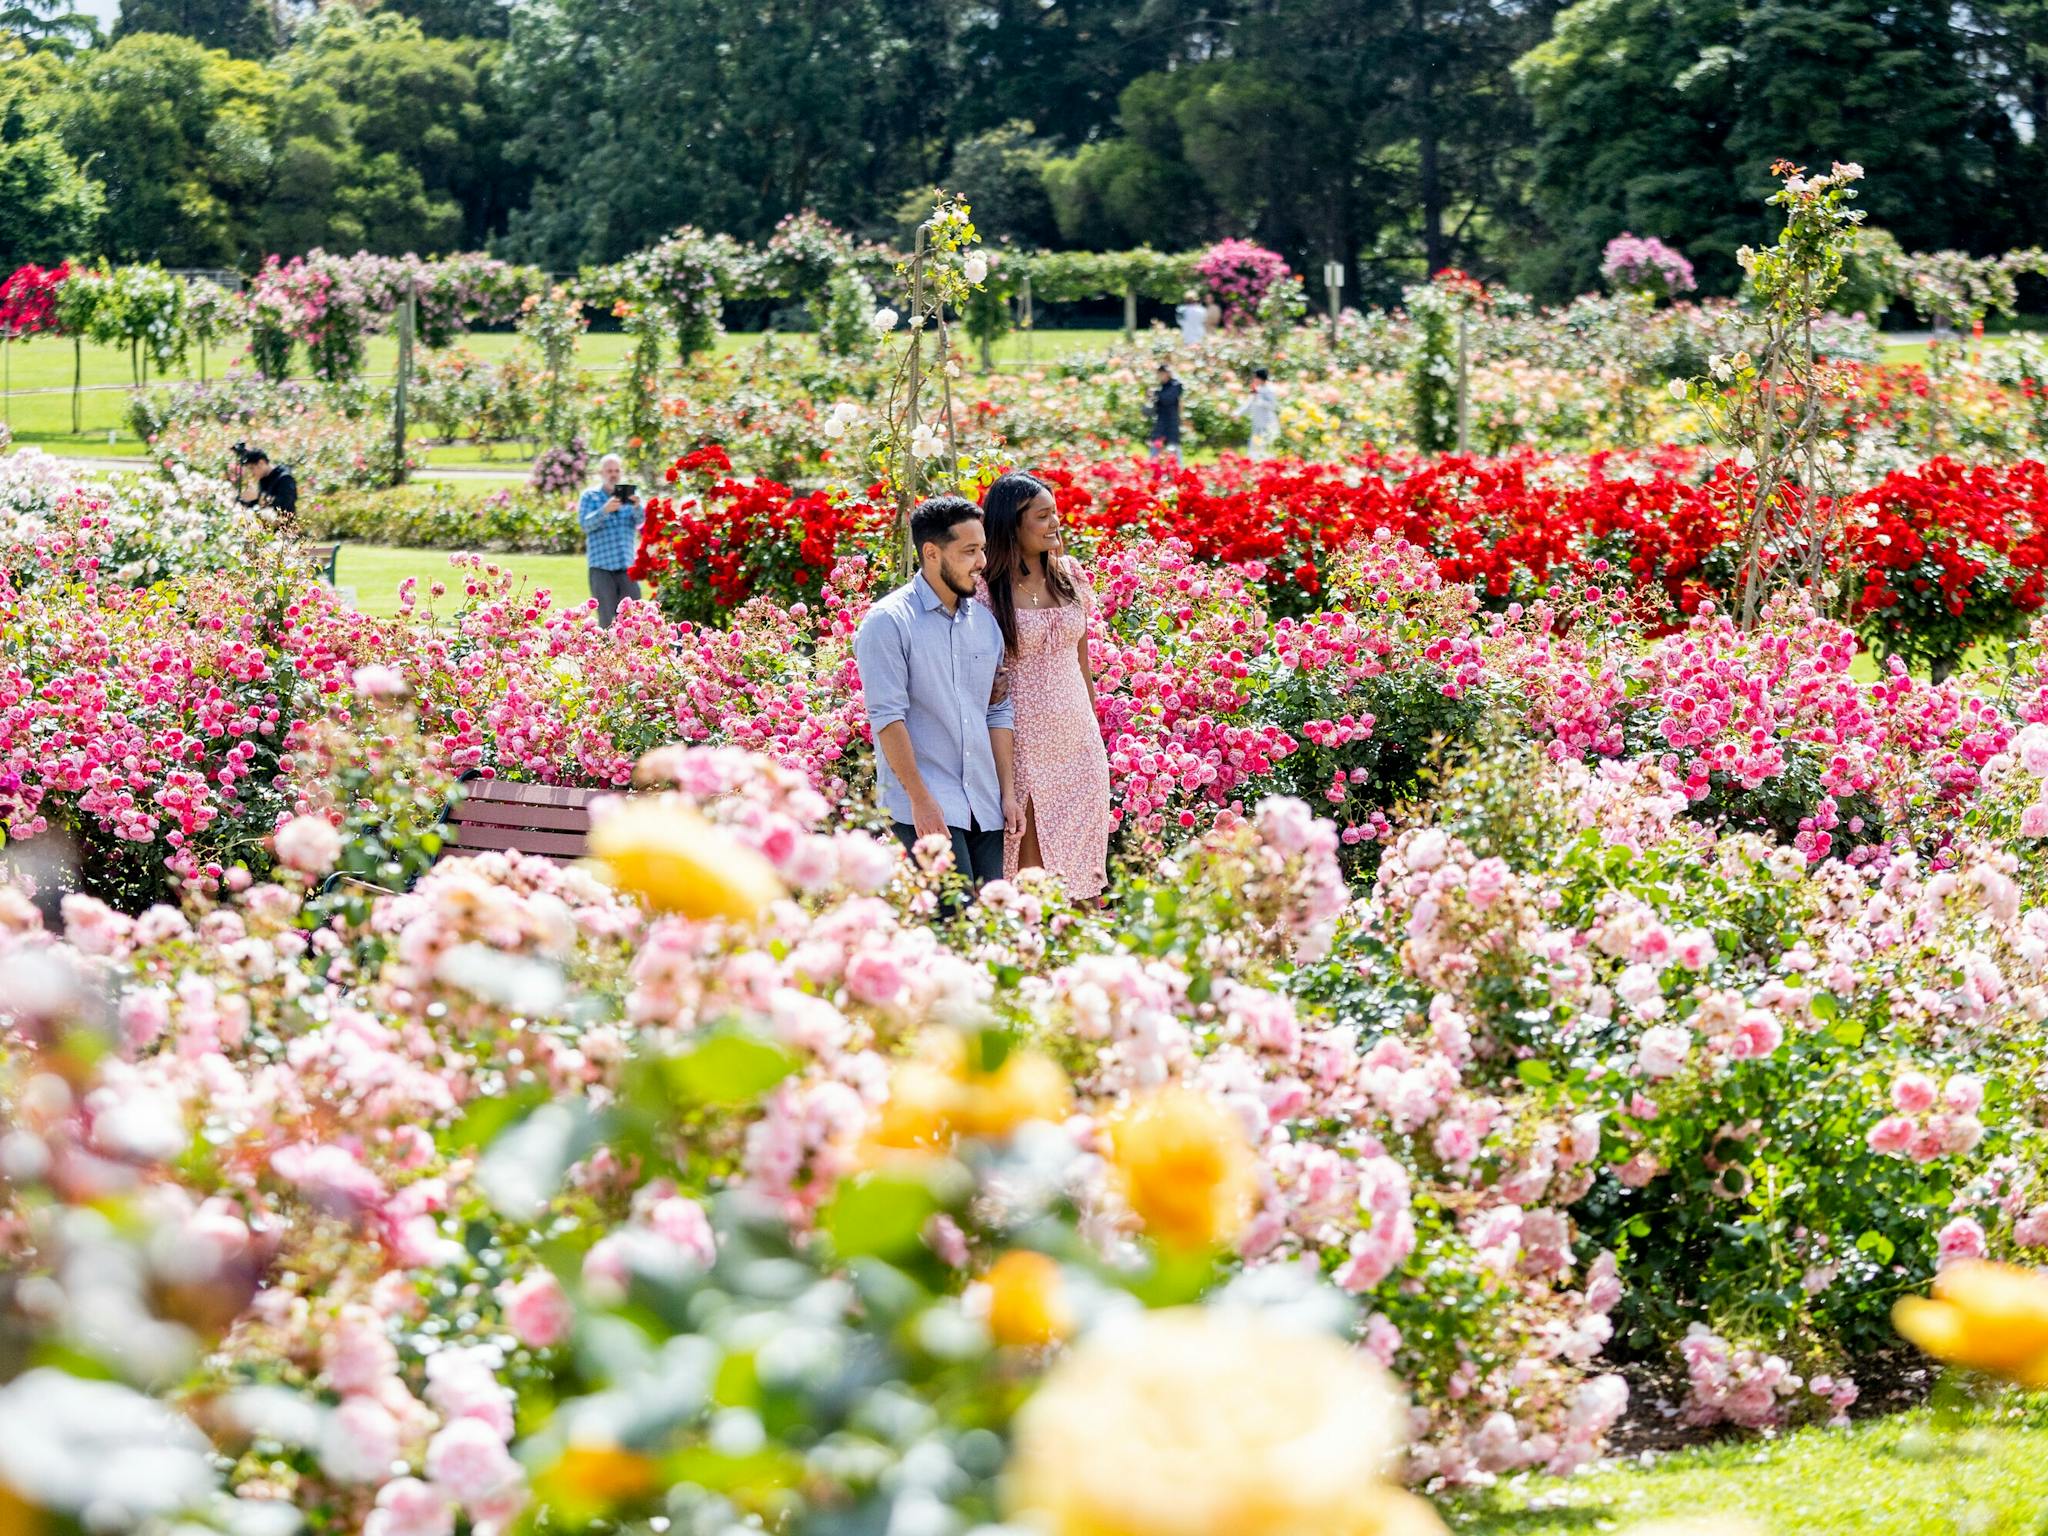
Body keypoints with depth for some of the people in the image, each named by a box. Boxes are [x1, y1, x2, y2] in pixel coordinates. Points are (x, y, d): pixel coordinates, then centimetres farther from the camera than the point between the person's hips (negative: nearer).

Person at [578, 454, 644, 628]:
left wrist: (637, 507, -27)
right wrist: (605, 510, -28)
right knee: (606, 619, -4)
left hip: (627, 565, 2)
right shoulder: (590, 496, 5)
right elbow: (585, 524, -9)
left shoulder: (630, 494, 11)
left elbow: (642, 521, -4)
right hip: (601, 566, -2)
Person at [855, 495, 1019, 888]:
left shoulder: (984, 620, 14)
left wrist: (1007, 792, 11)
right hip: (925, 808, -7)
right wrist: (921, 799, -17)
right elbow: (886, 716, -12)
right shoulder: (888, 621, -7)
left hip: (983, 806, 7)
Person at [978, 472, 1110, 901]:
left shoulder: (1069, 574, 7)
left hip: (1078, 737, 5)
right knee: (1030, 869, -2)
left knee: (1078, 863, 6)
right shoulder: (987, 588, -9)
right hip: (1022, 737, -5)